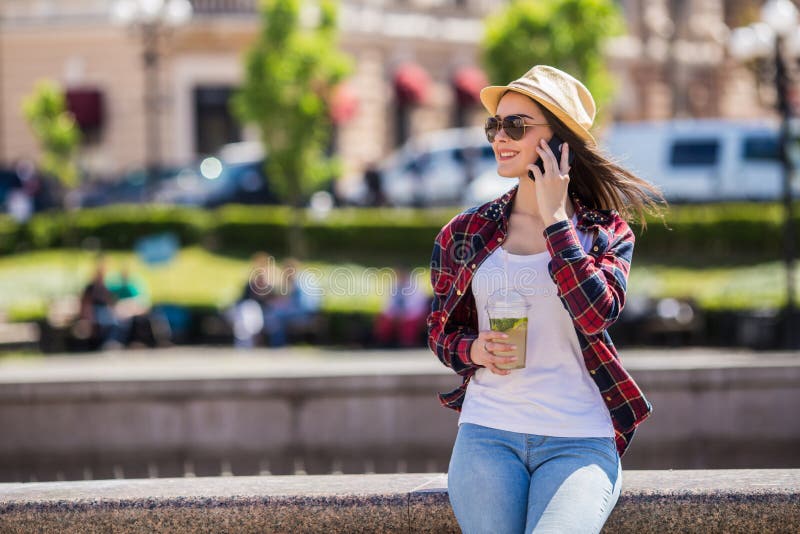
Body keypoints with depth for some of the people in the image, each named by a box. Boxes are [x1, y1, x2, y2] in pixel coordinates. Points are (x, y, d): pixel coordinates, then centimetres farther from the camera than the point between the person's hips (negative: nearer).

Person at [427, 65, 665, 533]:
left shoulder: (607, 233, 6)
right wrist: (475, 350, -6)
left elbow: (597, 313, -12)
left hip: (579, 440, -2)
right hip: (487, 435, 2)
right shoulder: (466, 233, 11)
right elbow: (441, 332, 17)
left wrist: (555, 219, -8)